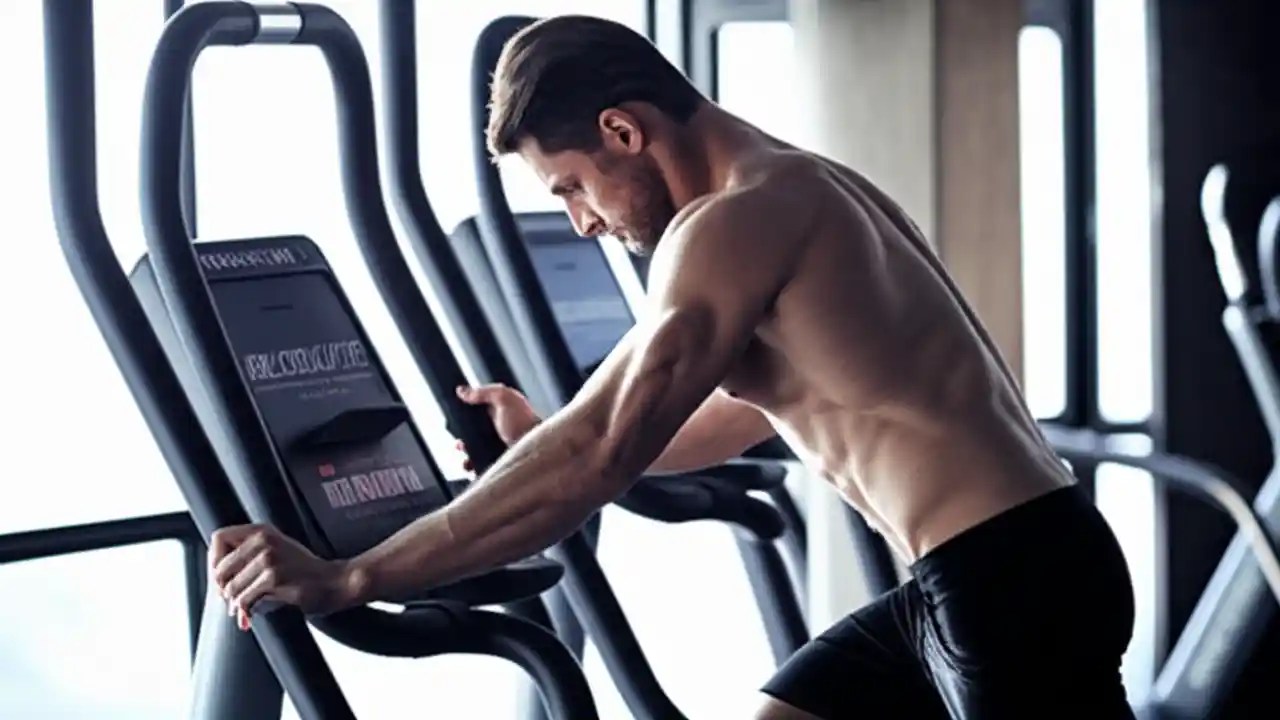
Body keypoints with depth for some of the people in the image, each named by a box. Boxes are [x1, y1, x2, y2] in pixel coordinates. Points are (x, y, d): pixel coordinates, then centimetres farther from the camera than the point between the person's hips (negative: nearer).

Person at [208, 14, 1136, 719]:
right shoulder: (794, 192, 16)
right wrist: (543, 439, 37)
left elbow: (595, 460, -21)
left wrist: (344, 579, -18)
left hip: (1018, 580, -10)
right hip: (975, 580, 10)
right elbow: (751, 410, 31)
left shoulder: (740, 222, -15)